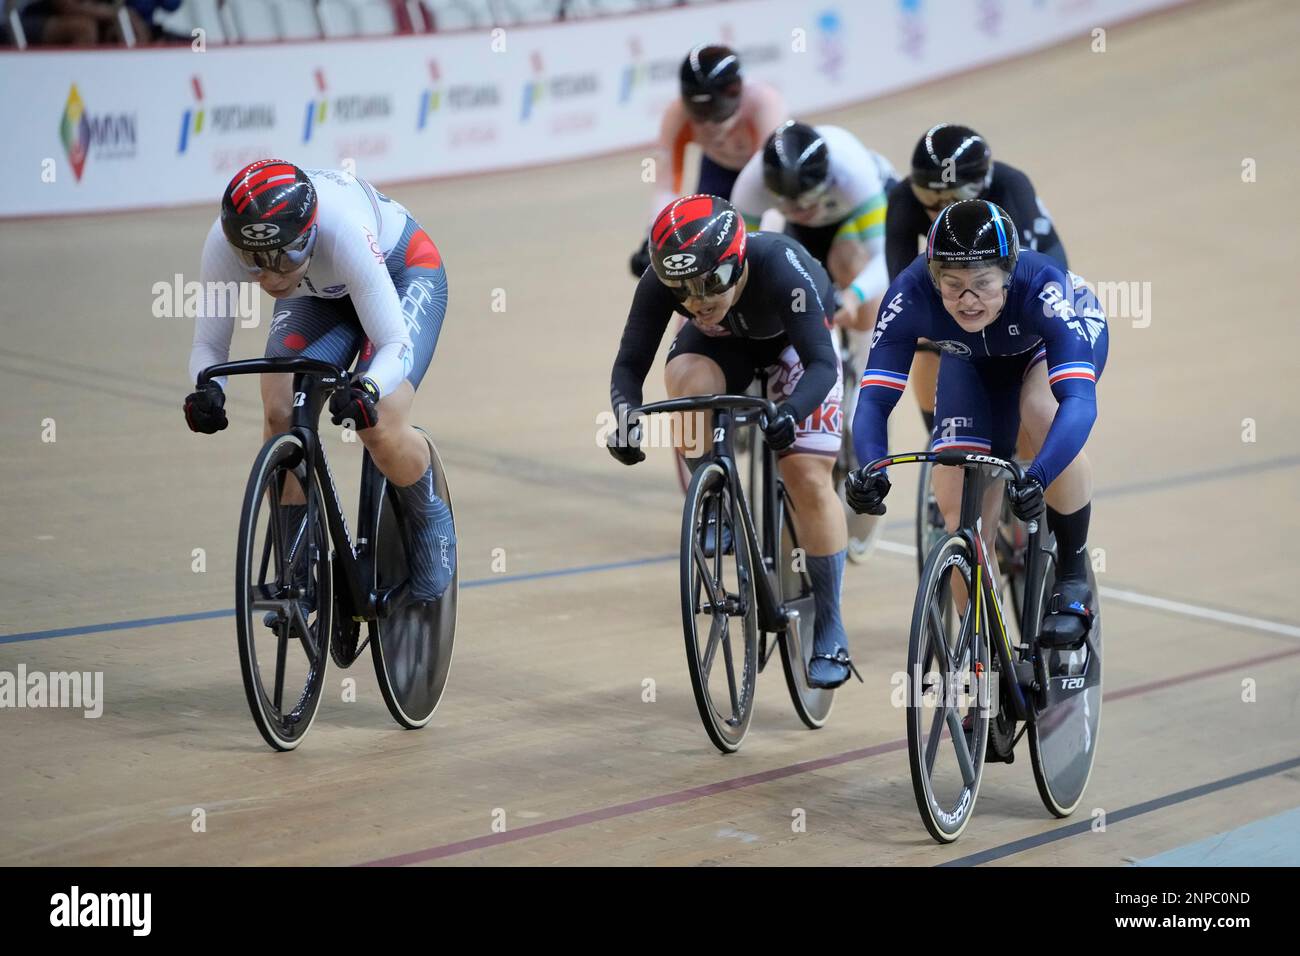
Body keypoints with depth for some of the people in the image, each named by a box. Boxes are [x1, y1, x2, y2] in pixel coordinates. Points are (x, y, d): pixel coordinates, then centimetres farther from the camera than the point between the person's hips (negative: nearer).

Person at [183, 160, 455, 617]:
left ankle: (432, 523, 8)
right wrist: (208, 388, -46)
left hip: (404, 275, -4)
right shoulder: (223, 244, -33)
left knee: (381, 429, -24)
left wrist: (368, 389, -62)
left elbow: (395, 343, -41)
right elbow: (209, 345, -23)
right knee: (280, 414, -21)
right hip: (319, 294, 4)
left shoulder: (344, 230, -43)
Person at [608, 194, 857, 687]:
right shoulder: (661, 281, -32)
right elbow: (630, 363, -28)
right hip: (724, 340, 2)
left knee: (808, 477, -15)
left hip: (796, 338, -2)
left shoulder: (779, 265, -41)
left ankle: (830, 633, -3)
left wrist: (789, 414, -60)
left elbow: (821, 363, -41)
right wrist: (627, 416, -49)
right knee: (684, 379, -34)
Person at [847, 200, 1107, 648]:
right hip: (975, 360, 3)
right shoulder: (911, 294, -35)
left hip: (1065, 336, -3)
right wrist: (870, 471, -56)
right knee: (960, 508, -11)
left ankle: (1074, 574, -17)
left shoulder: (1042, 288, -42)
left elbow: (1079, 400, -51)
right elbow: (874, 398, -37)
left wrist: (1036, 478, -67)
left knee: (1042, 409, -36)